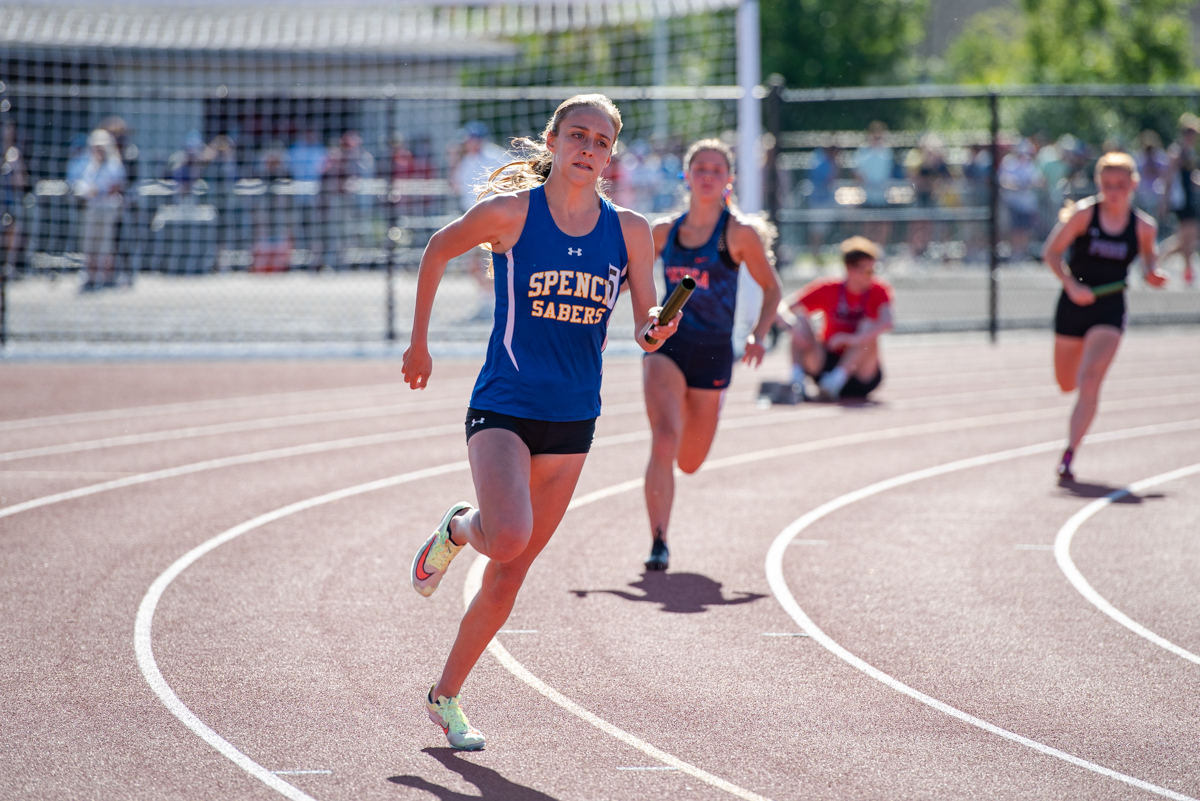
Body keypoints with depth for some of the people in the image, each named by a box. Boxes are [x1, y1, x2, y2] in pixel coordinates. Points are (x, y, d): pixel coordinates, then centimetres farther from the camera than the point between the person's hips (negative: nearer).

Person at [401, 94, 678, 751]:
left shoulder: (629, 232, 0)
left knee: (510, 574, 8)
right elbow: (437, 250, 8)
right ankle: (458, 529, 9)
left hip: (572, 421, 4)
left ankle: (445, 696, 25)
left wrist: (658, 327, -18)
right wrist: (418, 343, 12)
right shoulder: (510, 212, -8)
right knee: (508, 537, -28)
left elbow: (647, 329, 5)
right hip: (503, 405, -4)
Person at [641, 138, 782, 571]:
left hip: (713, 354, -1)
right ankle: (658, 543, -18)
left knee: (689, 462, 11)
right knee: (664, 439, -22)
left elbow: (771, 288, 3)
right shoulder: (664, 233, 4)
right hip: (666, 345, 1)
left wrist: (758, 335, -10)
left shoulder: (739, 233, -4)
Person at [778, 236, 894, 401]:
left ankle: (836, 380, -38)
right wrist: (793, 323, -29)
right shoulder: (828, 289, -1)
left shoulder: (878, 291, -7)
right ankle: (796, 379, -32)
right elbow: (783, 308, -5)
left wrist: (853, 339, -43)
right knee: (799, 320, -16)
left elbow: (886, 323, -27)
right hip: (828, 362, 2)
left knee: (868, 327, -26)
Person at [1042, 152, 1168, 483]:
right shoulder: (1083, 213, -10)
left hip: (1109, 309, -1)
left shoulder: (1144, 226, -4)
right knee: (1066, 384, 15)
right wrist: (1071, 285, -21)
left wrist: (1152, 274, -4)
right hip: (1073, 304, 1)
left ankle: (1068, 456, -18)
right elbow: (1051, 251, -7)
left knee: (1089, 381, -19)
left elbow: (1148, 252, 18)